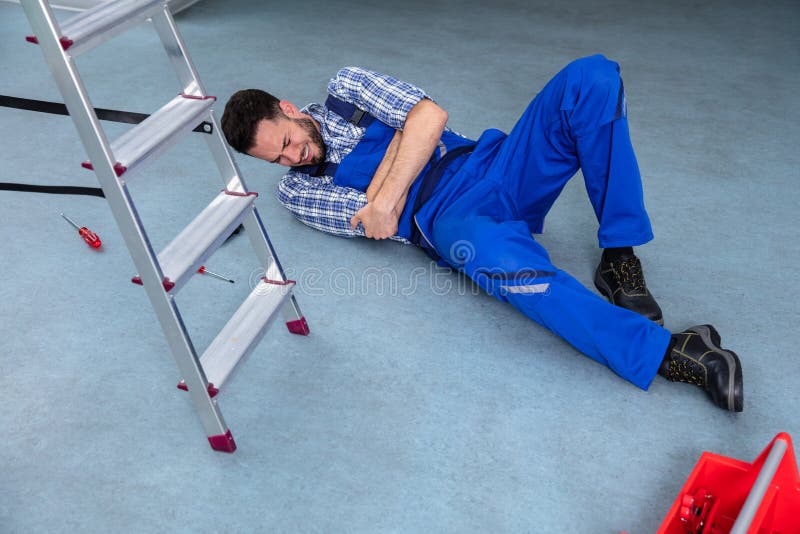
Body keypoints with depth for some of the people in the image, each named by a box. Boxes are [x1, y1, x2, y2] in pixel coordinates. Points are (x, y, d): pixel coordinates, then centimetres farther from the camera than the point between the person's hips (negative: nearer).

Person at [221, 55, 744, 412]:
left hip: (493, 167, 4)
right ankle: (662, 353, -37)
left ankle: (619, 258, -17)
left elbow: (430, 116, -4)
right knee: (492, 251, -43)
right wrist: (400, 134, -5)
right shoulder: (297, 190, 10)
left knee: (591, 77, -20)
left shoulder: (346, 87, 14)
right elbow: (378, 225, -6)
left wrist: (386, 199, -13)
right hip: (451, 220, -3)